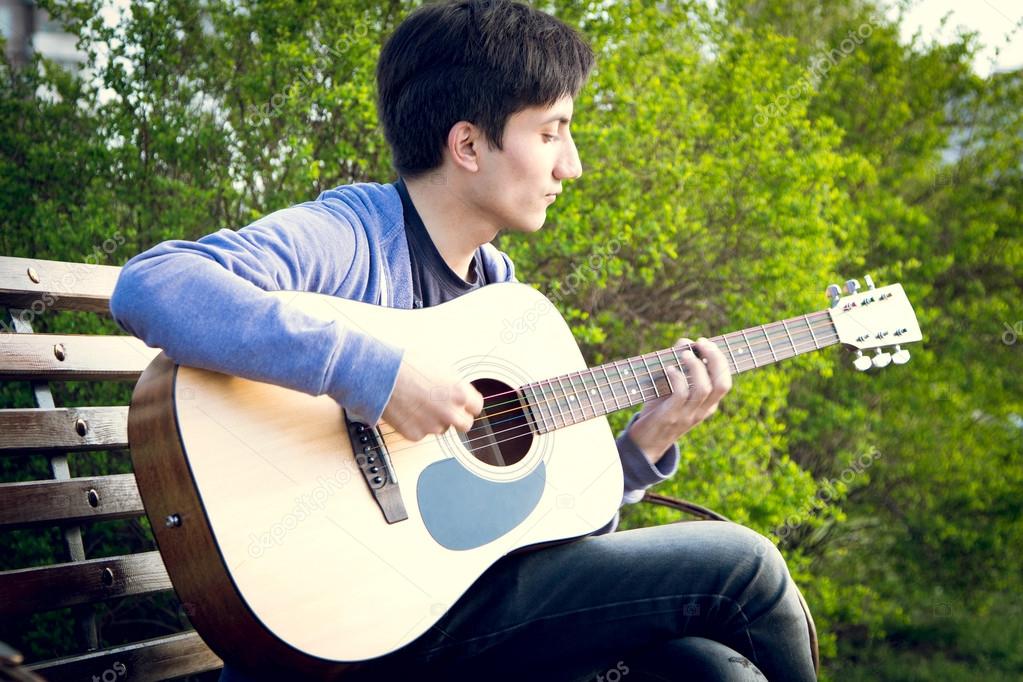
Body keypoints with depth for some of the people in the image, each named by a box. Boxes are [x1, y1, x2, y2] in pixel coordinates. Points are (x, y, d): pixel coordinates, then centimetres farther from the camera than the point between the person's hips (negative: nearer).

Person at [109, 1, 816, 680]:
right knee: (739, 563, -9)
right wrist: (375, 371, -32)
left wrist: (645, 442, 0)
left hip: (473, 580, 7)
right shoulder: (353, 236, -11)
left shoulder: (498, 282, 13)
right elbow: (150, 288, -30)